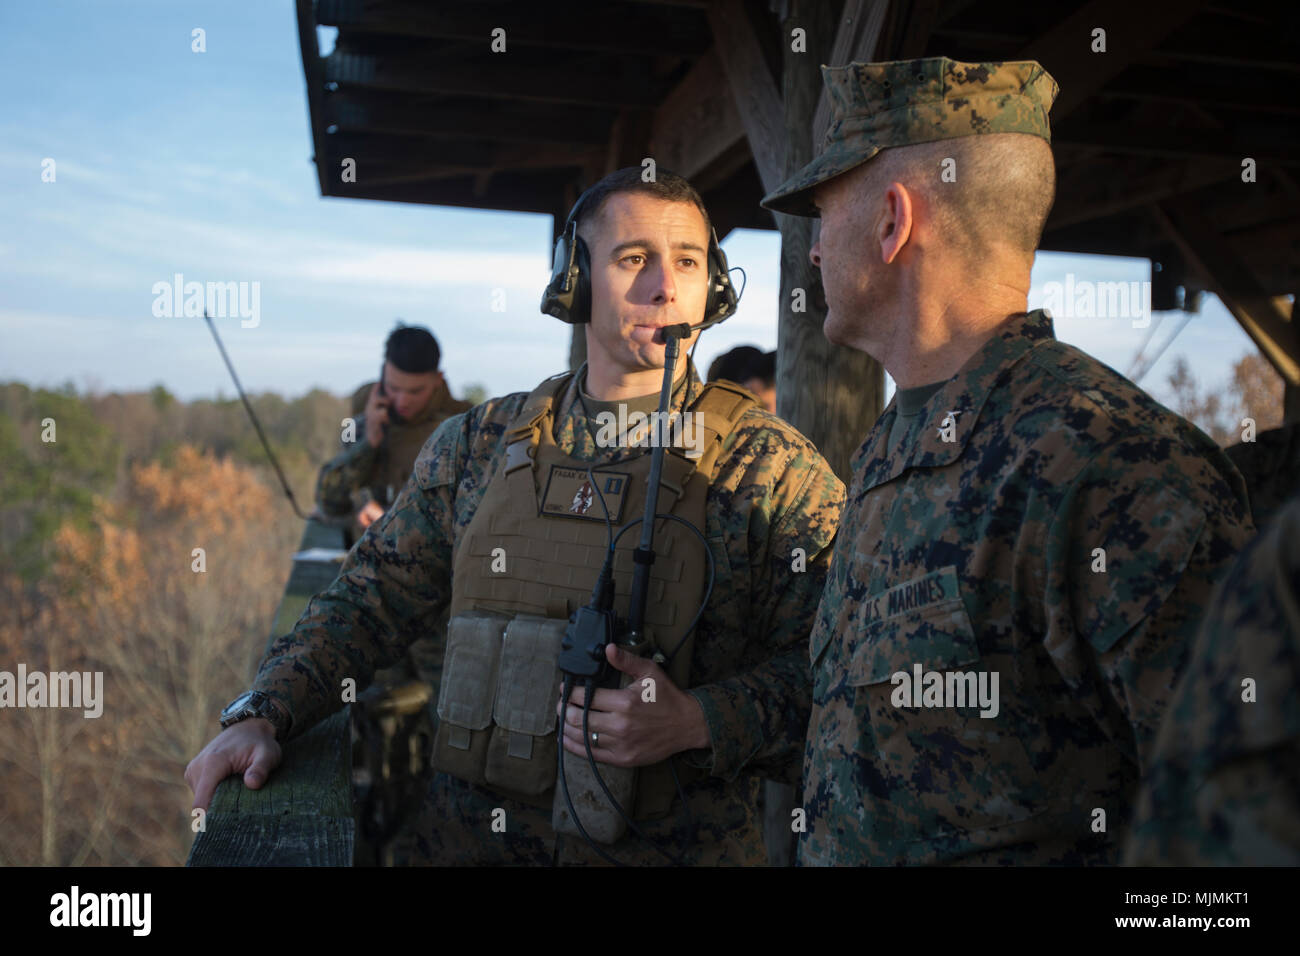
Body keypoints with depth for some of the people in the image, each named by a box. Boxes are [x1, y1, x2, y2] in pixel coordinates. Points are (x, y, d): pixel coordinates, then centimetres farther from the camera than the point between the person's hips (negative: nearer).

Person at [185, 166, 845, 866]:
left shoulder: (769, 464, -6)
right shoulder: (479, 443, 3)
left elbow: (822, 666, -8)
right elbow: (371, 600, 9)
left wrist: (695, 722, -22)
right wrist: (261, 714, -2)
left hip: (672, 844, -2)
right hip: (470, 832, 3)